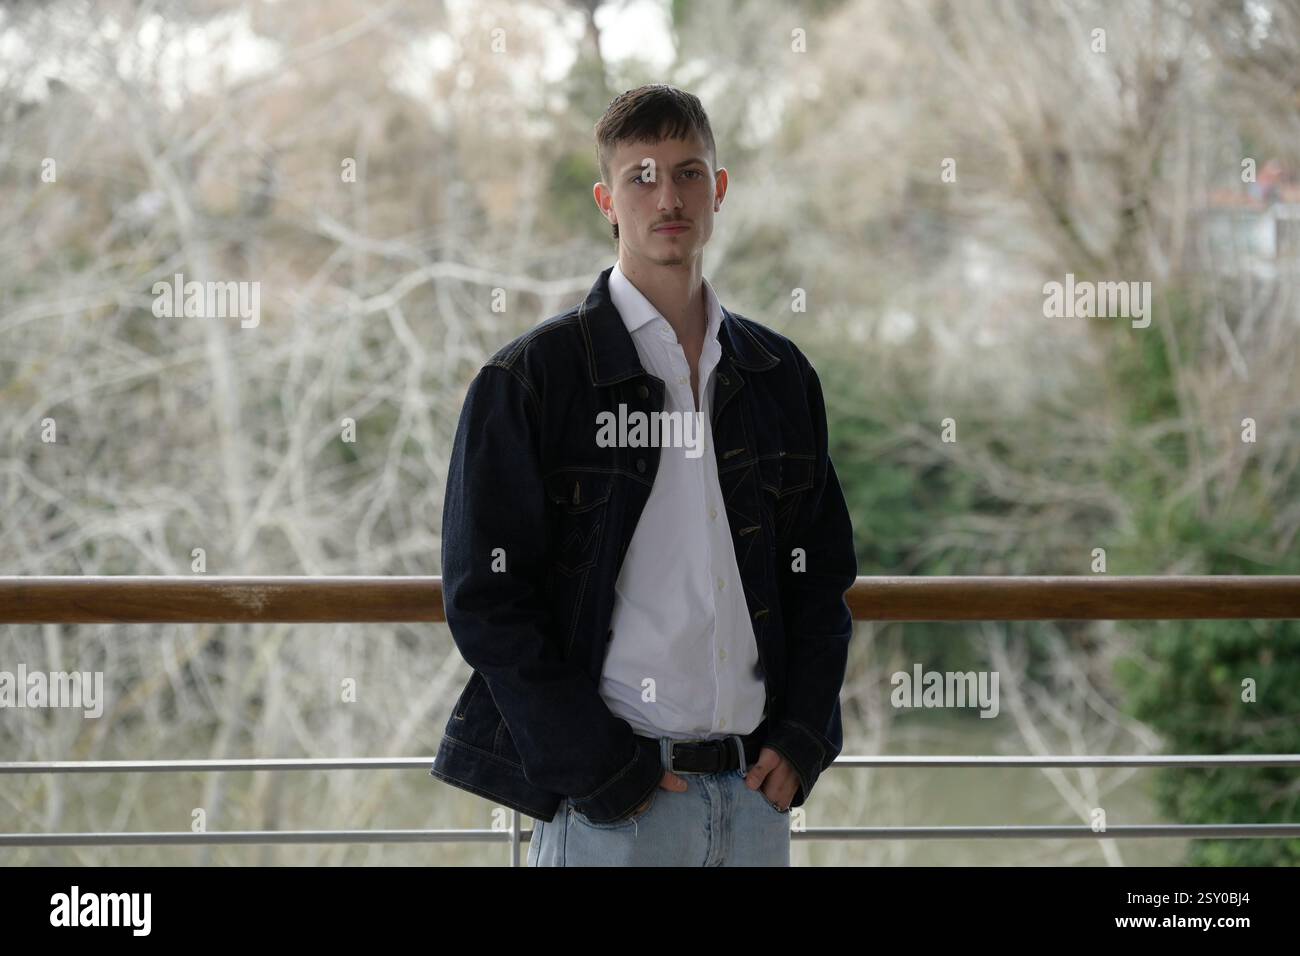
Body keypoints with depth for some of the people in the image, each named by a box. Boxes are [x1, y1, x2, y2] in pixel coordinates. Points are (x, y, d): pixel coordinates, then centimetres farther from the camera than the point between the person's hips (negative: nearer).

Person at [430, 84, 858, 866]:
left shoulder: (780, 377, 12)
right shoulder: (531, 379, -3)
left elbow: (822, 575, 17)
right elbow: (485, 596, -7)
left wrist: (801, 738, 2)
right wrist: (597, 770, -13)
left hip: (755, 792, 4)